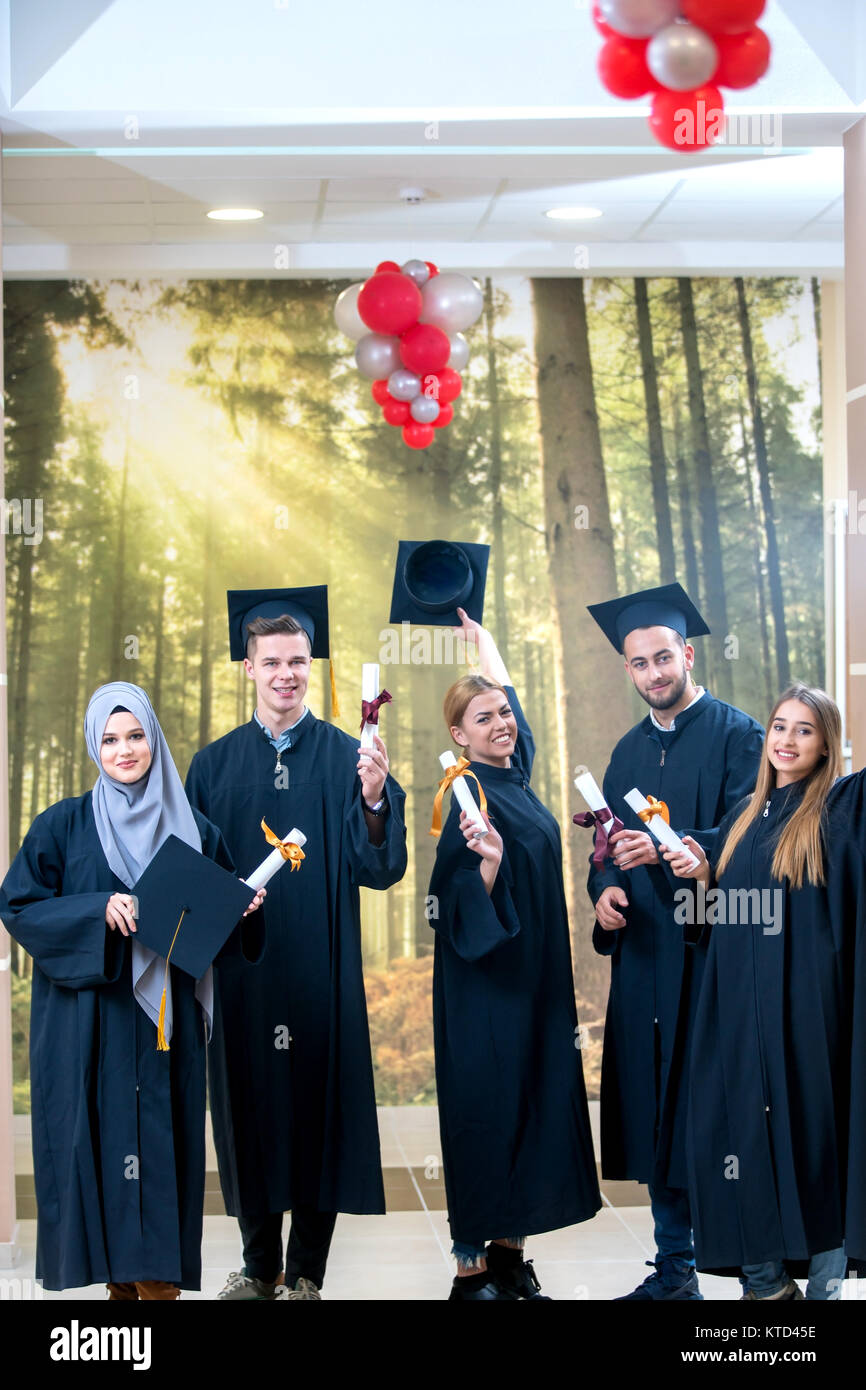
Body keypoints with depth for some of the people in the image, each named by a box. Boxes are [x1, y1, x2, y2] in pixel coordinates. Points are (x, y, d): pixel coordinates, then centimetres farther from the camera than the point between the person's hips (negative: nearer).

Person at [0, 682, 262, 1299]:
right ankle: (116, 1276, 7)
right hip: (87, 1023, -2)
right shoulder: (64, 825, 1)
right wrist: (98, 912, -14)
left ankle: (156, 1276, 4)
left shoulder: (191, 828, 8)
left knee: (161, 1145, -1)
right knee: (97, 1138, -2)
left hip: (164, 1021, 2)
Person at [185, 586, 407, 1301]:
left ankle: (307, 1271, 13)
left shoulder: (348, 757, 1)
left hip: (321, 969, -2)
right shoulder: (214, 765, 8)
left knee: (320, 1102, 1)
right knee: (249, 1107, 8)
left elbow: (379, 867, -8)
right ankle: (259, 1264, 23)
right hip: (241, 967, 2)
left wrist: (373, 799, -24)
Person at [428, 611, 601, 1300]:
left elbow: (506, 688, 28)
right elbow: (459, 905, -19)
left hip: (537, 978, 8)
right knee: (487, 1112, -5)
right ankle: (472, 1268, 1)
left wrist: (479, 635, 36)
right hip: (489, 985, -8)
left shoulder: (515, 772, 8)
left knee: (533, 1108, 9)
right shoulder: (471, 794, -14)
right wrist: (490, 859, -36)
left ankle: (510, 1250, 16)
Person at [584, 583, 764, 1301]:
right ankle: (675, 1268, 16)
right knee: (656, 1113, 7)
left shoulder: (737, 733, -2)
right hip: (644, 952, 6)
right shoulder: (630, 750, 18)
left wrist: (665, 848, -25)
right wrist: (606, 887, -2)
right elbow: (608, 847, 19)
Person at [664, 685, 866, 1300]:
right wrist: (703, 876, 4)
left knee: (814, 1129, -3)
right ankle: (765, 1279, 12)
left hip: (807, 1004, -5)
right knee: (745, 1134, 3)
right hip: (739, 1005, 5)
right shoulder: (745, 816, 16)